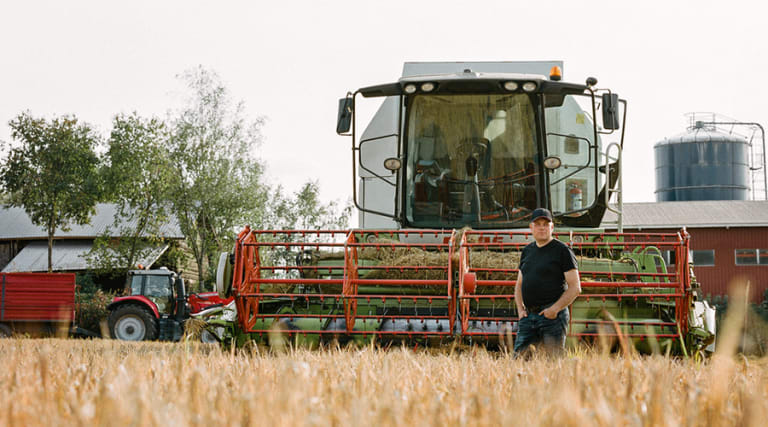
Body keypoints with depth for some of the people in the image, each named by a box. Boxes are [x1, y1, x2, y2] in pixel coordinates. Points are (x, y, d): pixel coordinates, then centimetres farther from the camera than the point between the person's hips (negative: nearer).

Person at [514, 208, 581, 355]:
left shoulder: (562, 251, -2)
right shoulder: (527, 251, 16)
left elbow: (575, 287, -5)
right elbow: (519, 285, 24)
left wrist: (555, 309, -15)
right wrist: (520, 309, 8)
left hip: (552, 315, -5)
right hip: (528, 316, 5)